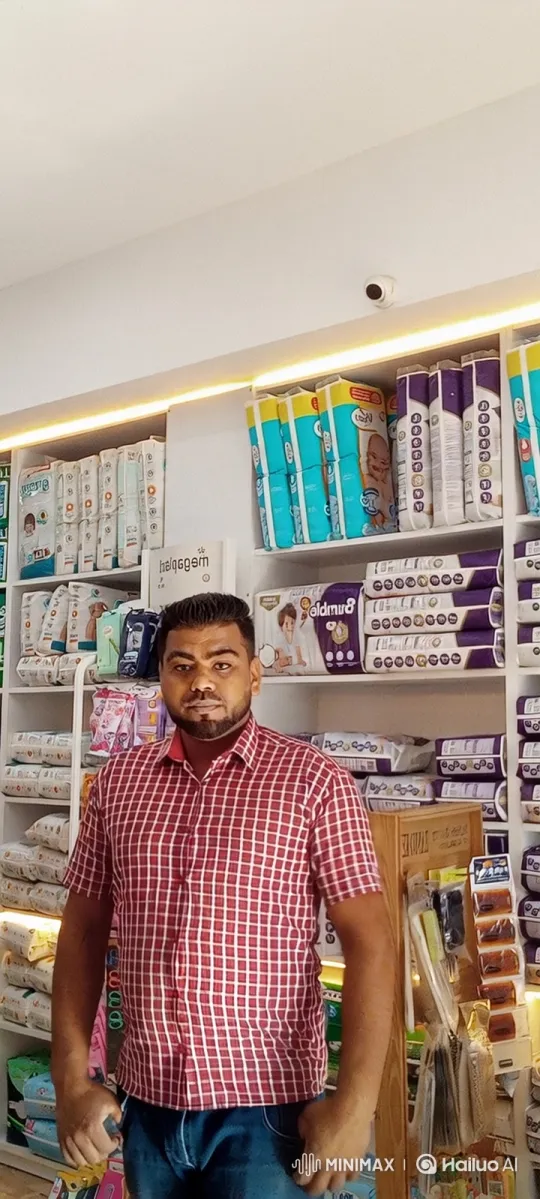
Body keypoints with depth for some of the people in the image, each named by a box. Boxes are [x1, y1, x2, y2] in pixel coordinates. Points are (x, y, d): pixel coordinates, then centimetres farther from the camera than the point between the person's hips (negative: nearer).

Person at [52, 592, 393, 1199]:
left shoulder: (315, 781, -9)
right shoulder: (117, 780, 2)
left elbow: (368, 942, -11)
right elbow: (83, 929, 7)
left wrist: (355, 1101, -16)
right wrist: (71, 1079, 2)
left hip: (267, 1108, -4)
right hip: (146, 1102, 4)